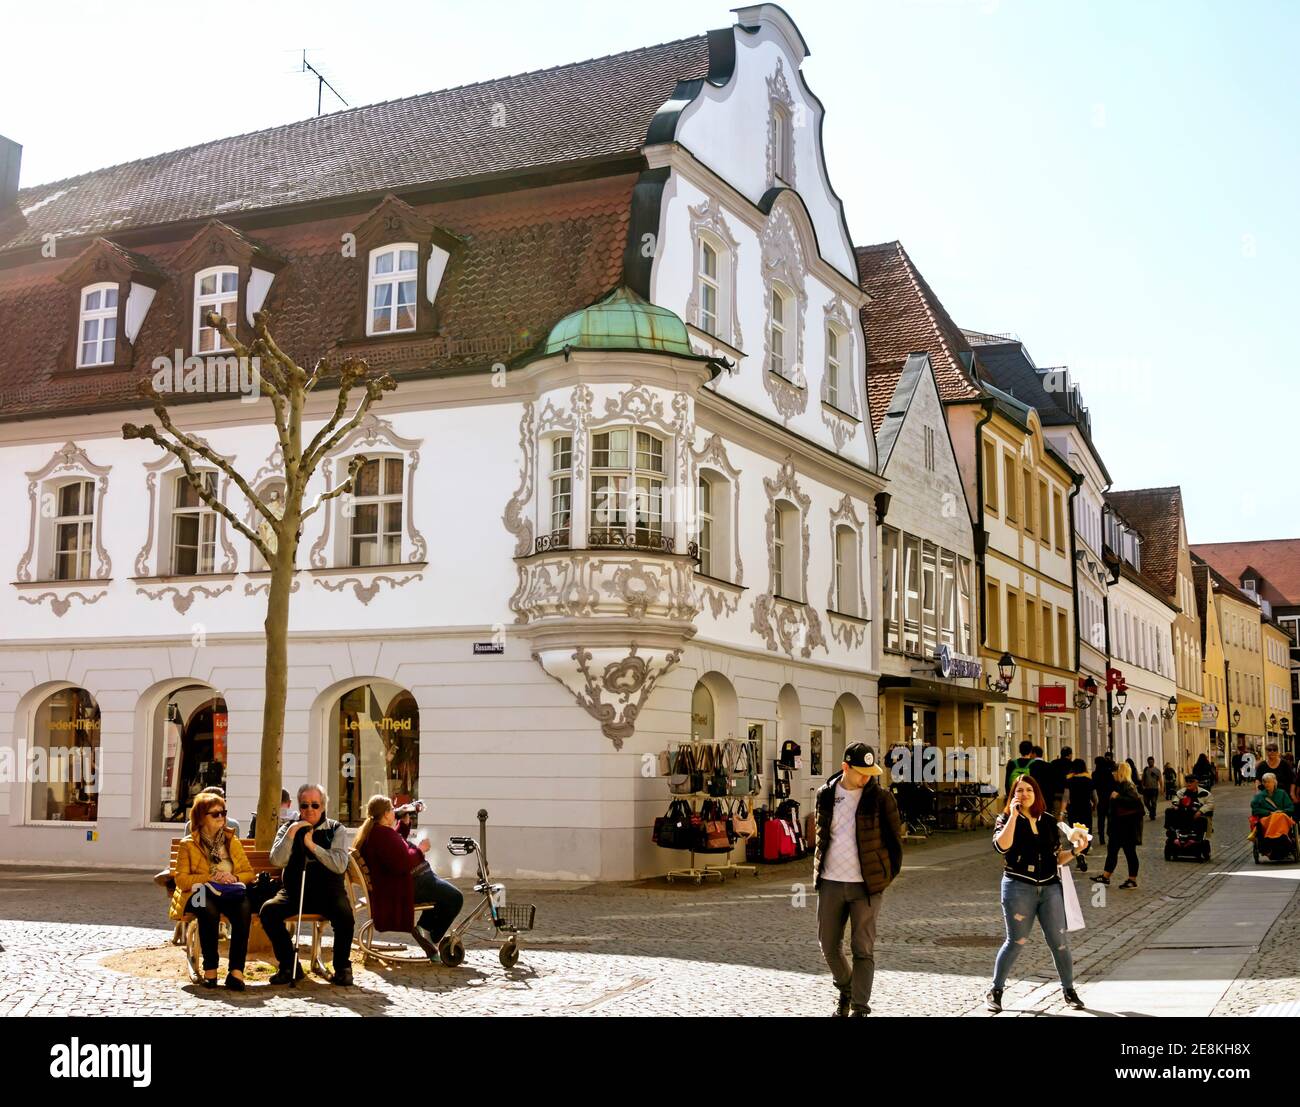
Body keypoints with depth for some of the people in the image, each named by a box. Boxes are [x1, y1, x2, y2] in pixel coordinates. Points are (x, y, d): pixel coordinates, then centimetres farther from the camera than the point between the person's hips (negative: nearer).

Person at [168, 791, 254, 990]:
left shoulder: (232, 841, 19)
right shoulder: (188, 844, 8)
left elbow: (248, 872, 18)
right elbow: (182, 880, -2)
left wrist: (234, 878, -5)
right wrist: (212, 878, -13)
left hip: (229, 894, 2)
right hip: (200, 894, -2)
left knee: (244, 908, -34)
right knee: (209, 910, -39)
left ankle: (236, 971, -36)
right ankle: (210, 970, -27)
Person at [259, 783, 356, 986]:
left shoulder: (335, 829, 4)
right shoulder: (288, 828, 10)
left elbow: (340, 865, -10)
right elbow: (277, 861, -5)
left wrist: (312, 845, -15)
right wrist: (291, 834, -15)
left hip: (327, 891, -2)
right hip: (294, 891, 2)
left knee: (345, 914, -32)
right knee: (268, 910, -26)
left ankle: (342, 967, -8)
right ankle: (289, 966, -9)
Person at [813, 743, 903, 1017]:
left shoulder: (880, 797, -4)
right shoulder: (825, 795, 5)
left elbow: (894, 838, 2)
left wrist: (888, 876, 0)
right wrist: (818, 872, 12)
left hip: (866, 884, -3)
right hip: (830, 882, 3)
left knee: (863, 950, -2)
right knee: (829, 946, 10)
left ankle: (859, 1008, 6)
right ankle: (846, 990, 35)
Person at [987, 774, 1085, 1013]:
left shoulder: (1048, 820, 11)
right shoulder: (1006, 819, 1)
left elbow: (1058, 857, 16)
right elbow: (1002, 846, -20)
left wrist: (1074, 850, -2)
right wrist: (1013, 815, -18)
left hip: (1050, 887, 3)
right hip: (1019, 887, -3)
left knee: (1059, 941, 1)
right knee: (1016, 942, 0)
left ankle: (1069, 989, 17)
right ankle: (995, 991, 13)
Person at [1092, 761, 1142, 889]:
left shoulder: (1128, 786, -16)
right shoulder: (1120, 784, 12)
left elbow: (1135, 800, -31)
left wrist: (1118, 797, -28)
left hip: (1128, 825, -10)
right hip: (1119, 824, 10)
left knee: (1129, 851, 0)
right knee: (1112, 849, 13)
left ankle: (1133, 880, 9)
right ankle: (1105, 876, 20)